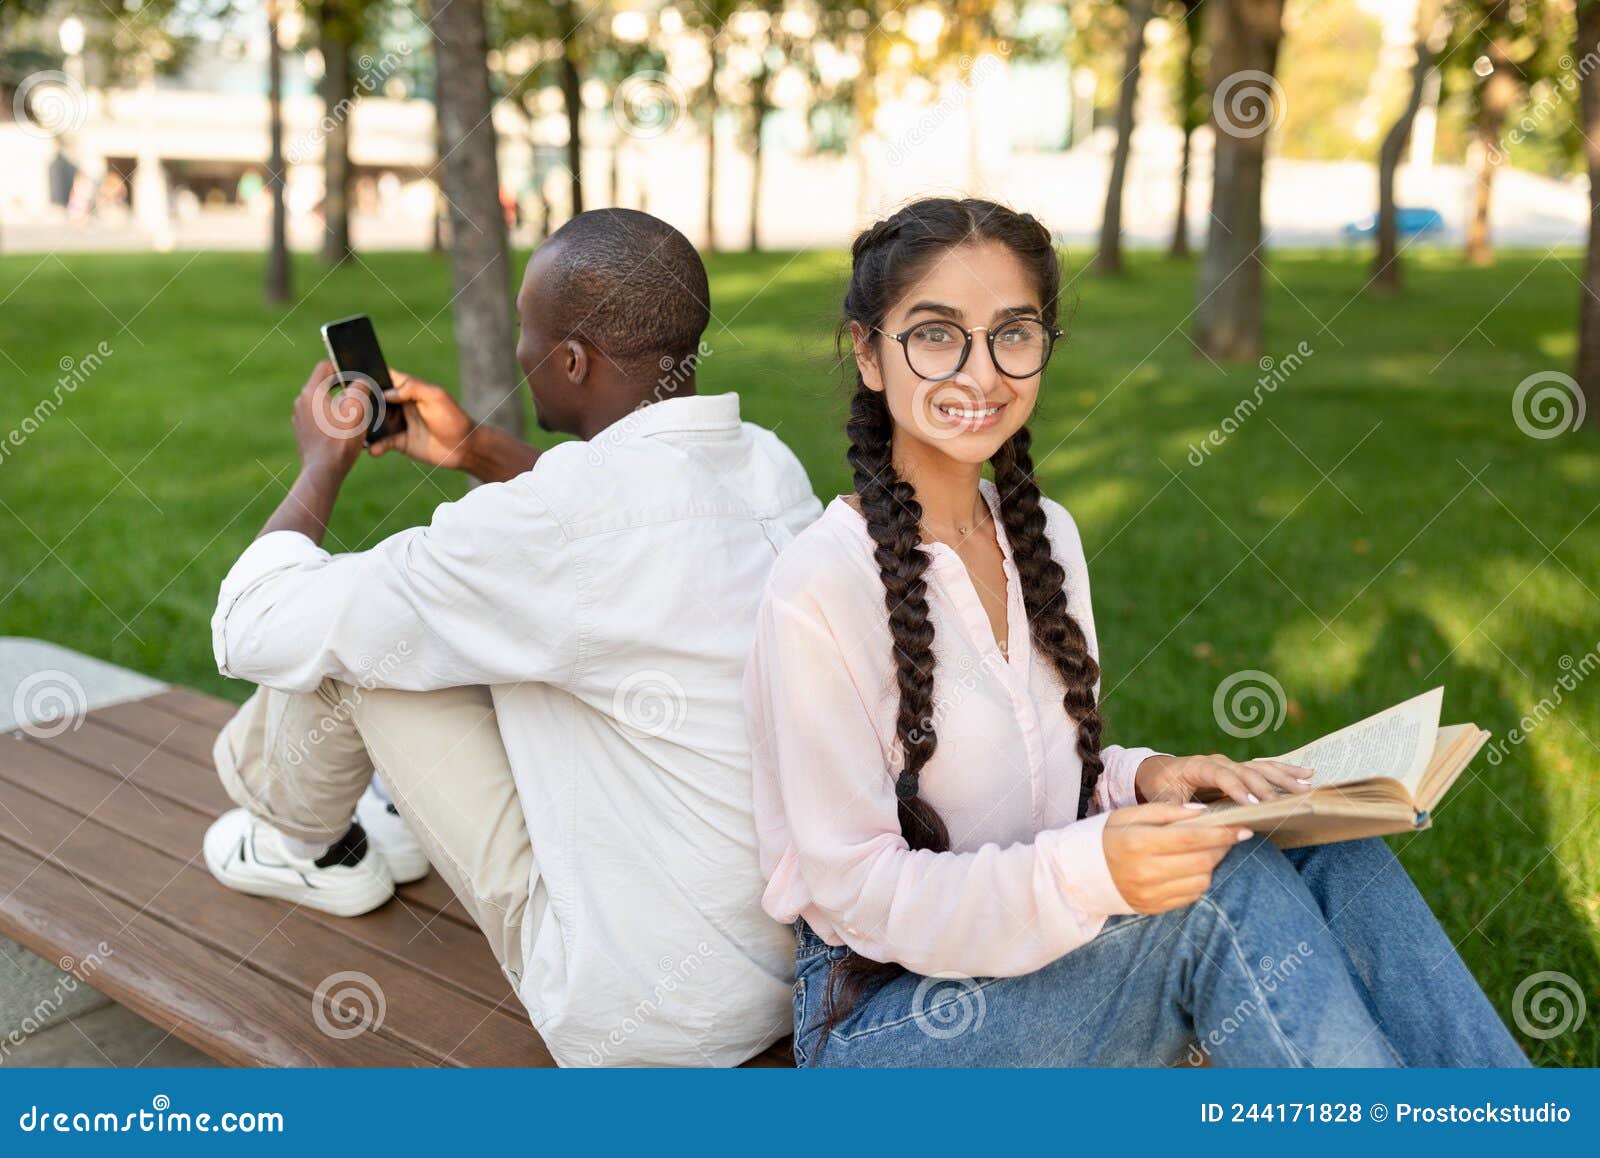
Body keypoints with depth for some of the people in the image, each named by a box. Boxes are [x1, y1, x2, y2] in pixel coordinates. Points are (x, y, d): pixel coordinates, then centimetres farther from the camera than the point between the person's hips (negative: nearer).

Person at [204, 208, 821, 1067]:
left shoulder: (552, 526, -26)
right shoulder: (770, 465, -3)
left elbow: (254, 627, -13)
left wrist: (322, 464, 5)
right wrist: (478, 450, 23)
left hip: (644, 1022, -7)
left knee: (354, 637, 0)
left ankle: (301, 843, 31)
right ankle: (420, 818, 40)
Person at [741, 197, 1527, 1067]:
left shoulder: (1046, 537, 5)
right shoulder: (820, 590, -19)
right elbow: (856, 891, -18)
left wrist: (1142, 777, -8)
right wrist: (1087, 873, -32)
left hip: (1033, 958, 7)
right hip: (881, 1015, -6)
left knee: (1335, 857, -16)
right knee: (1228, 888, -28)